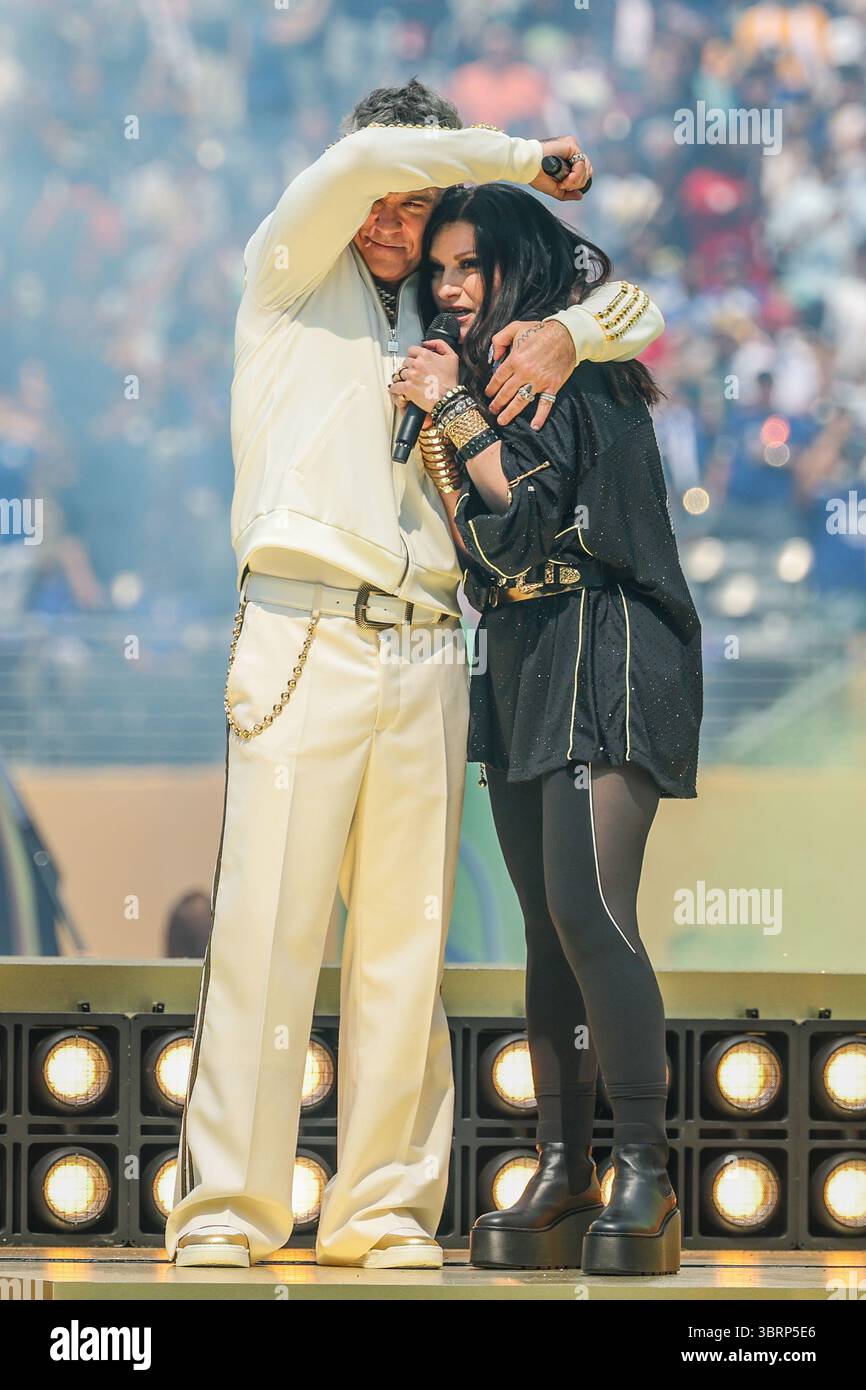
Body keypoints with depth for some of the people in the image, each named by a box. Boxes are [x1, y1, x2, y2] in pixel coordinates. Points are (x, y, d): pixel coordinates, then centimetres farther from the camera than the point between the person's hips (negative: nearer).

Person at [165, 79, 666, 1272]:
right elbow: (369, 159, -8)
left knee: (407, 942, 1)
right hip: (306, 635, -4)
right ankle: (227, 1210, -7)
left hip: (425, 650, 4)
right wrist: (525, 159, 3)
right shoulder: (289, 278, 10)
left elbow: (643, 315, 22)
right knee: (267, 926, -9)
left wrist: (567, 334, 0)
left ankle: (386, 1210, 5)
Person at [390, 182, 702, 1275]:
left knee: (587, 907, -19)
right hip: (514, 657, 8)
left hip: (598, 650, -8)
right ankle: (562, 1171, 4)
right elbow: (479, 542, 14)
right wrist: (439, 426, 4)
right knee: (548, 923, 4)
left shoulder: (579, 368, -6)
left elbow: (541, 509, -14)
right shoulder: (481, 377, 18)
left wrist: (456, 414, -12)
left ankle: (645, 1176, -18)